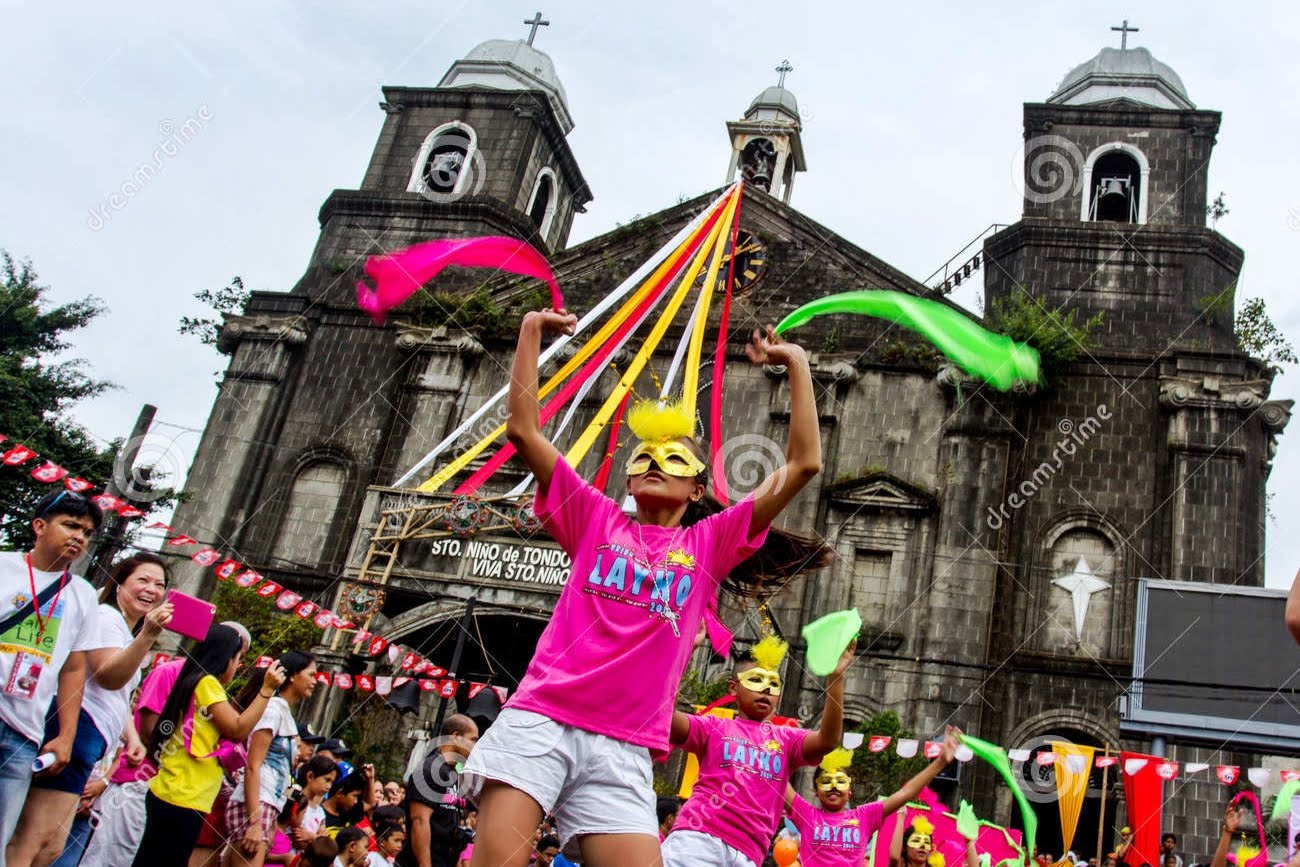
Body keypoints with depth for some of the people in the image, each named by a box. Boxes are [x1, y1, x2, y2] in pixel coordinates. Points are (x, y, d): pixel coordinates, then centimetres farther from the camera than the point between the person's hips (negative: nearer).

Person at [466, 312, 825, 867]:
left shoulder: (709, 542, 14)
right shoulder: (596, 519, 15)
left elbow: (804, 464, 9)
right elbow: (523, 430, 10)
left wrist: (798, 364, 10)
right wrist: (531, 331, 11)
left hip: (622, 752, 1)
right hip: (538, 722, -1)